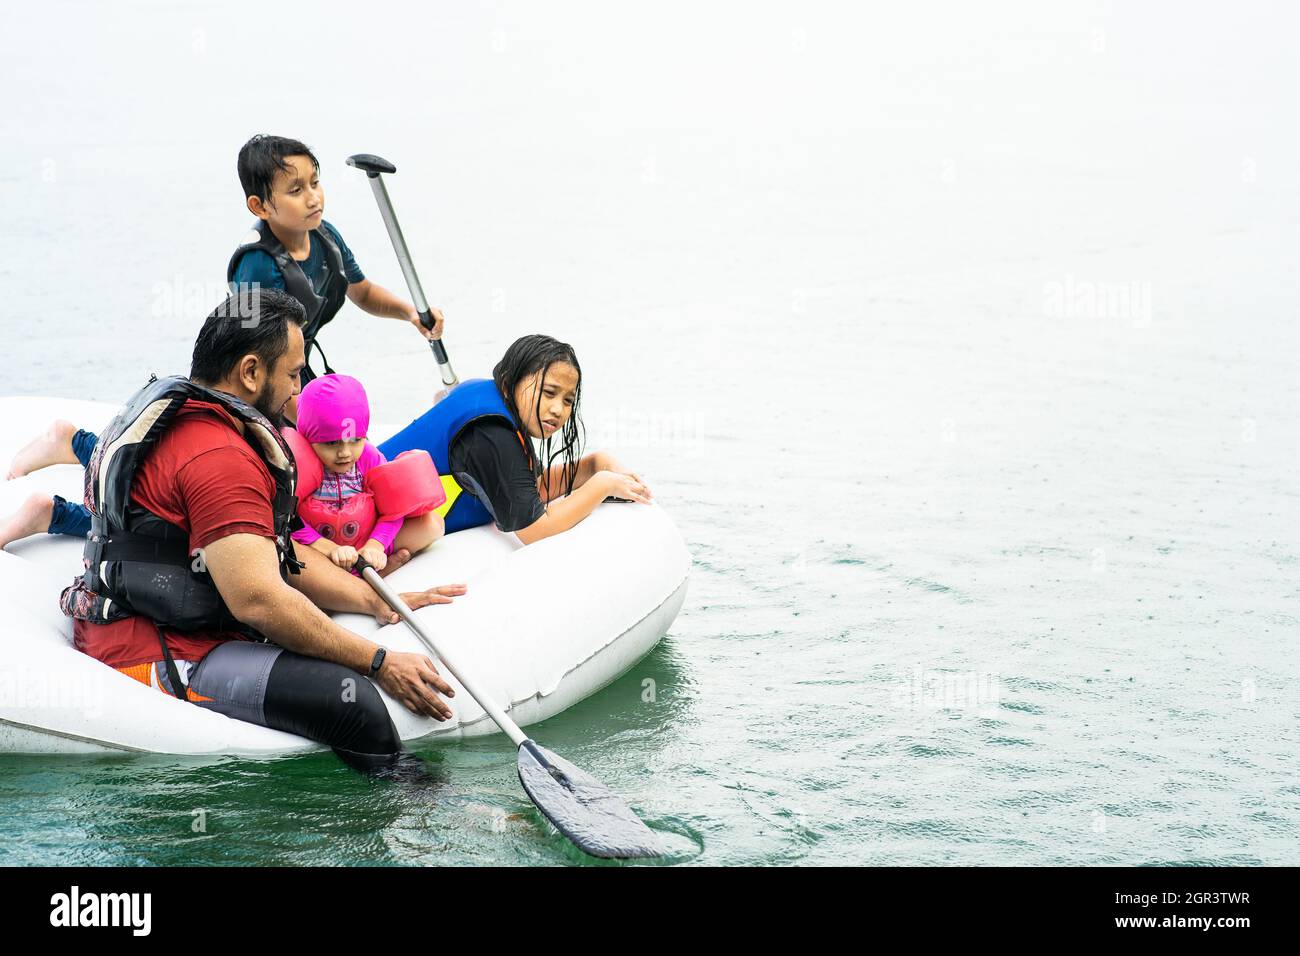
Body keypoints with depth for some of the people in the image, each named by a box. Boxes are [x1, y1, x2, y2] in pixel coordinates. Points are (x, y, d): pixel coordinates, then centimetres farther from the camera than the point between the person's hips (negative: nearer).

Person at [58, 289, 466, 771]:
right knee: (349, 700, -27)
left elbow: (276, 553, 18)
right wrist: (379, 663, -19)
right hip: (156, 656, -11)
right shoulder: (220, 459, -19)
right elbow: (258, 599, -27)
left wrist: (381, 603, 10)